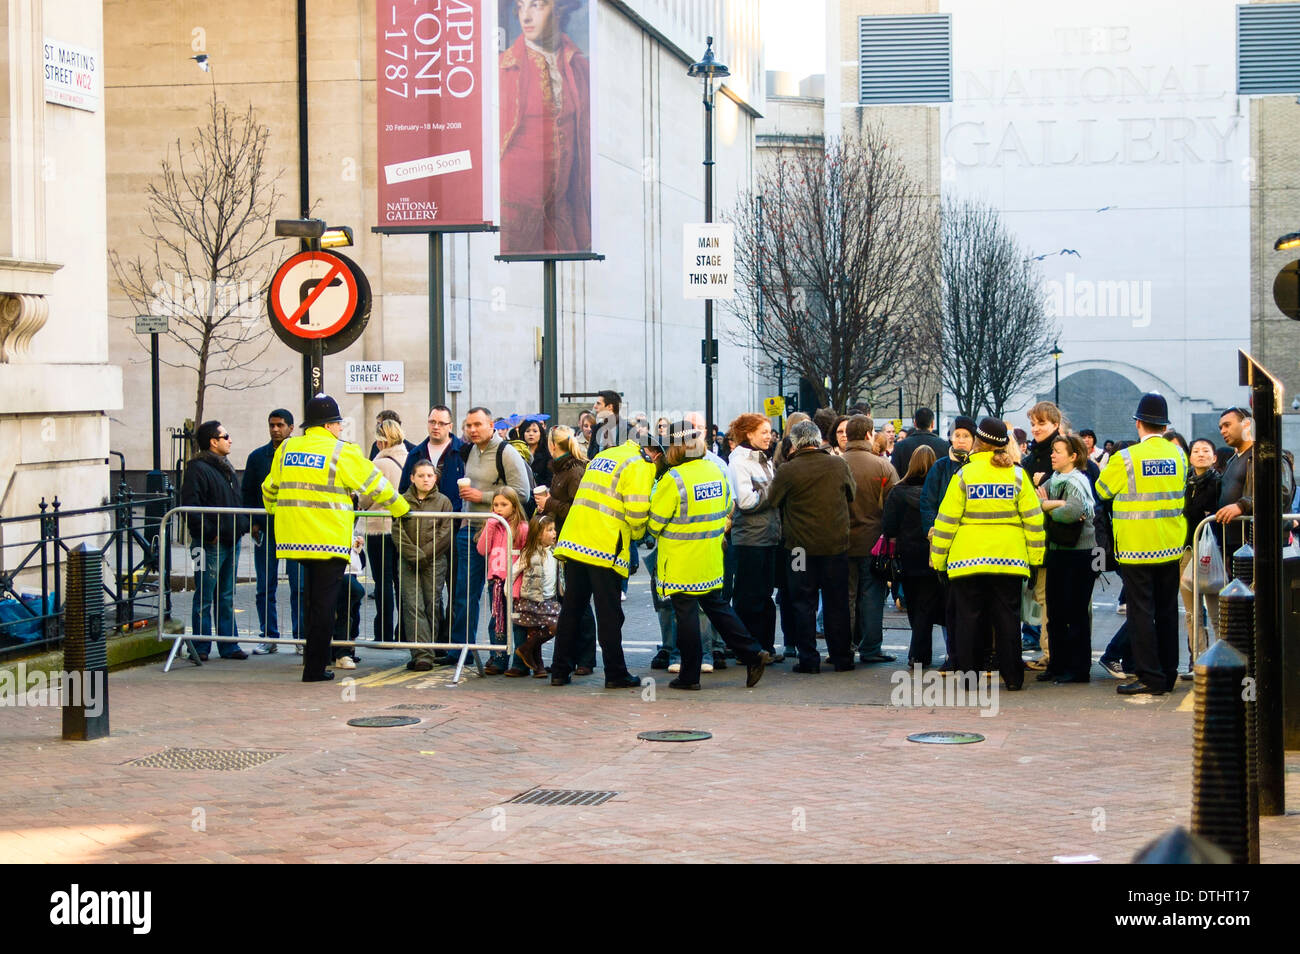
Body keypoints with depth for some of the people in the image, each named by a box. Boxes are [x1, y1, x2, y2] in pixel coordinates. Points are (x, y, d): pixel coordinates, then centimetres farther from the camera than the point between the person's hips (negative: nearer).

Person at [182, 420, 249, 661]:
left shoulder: (226, 468, 18)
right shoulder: (198, 469, -11)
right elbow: (190, 507, -18)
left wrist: (243, 525, 14)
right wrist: (210, 533, -18)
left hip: (231, 542, 9)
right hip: (210, 545, -8)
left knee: (226, 597, 12)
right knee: (205, 598, -2)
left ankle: (228, 645, 16)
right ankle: (201, 647, 3)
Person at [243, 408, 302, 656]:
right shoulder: (257, 457, 10)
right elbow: (248, 493, 13)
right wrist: (252, 523, 2)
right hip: (265, 531, 2)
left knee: (299, 586, -2)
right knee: (265, 588, 5)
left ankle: (301, 637, 5)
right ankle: (269, 637, 12)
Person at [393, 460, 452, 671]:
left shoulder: (443, 501, 6)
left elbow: (445, 533, -1)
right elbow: (397, 531, 0)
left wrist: (424, 554, -10)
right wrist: (413, 555, -11)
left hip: (435, 562, 0)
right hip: (408, 562, 0)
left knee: (432, 607, -1)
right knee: (413, 606, -9)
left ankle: (426, 653, 4)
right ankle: (422, 655, -14)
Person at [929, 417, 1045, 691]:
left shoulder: (964, 474, -2)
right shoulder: (1017, 475, 3)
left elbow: (947, 519, -2)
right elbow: (1033, 517, 2)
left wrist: (937, 558, 4)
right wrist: (1035, 556, 9)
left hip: (968, 556, -2)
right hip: (1009, 558, 2)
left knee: (968, 614, 6)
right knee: (1007, 615, 6)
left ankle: (968, 668, 1)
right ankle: (1012, 675, 6)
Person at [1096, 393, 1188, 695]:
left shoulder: (1125, 458, -13)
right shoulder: (1178, 455, 1)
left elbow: (1102, 490, 2)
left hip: (1136, 547, -5)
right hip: (1171, 545, 5)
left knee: (1141, 611, -1)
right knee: (1167, 610, 13)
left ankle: (1150, 677, -3)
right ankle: (1168, 673, 19)